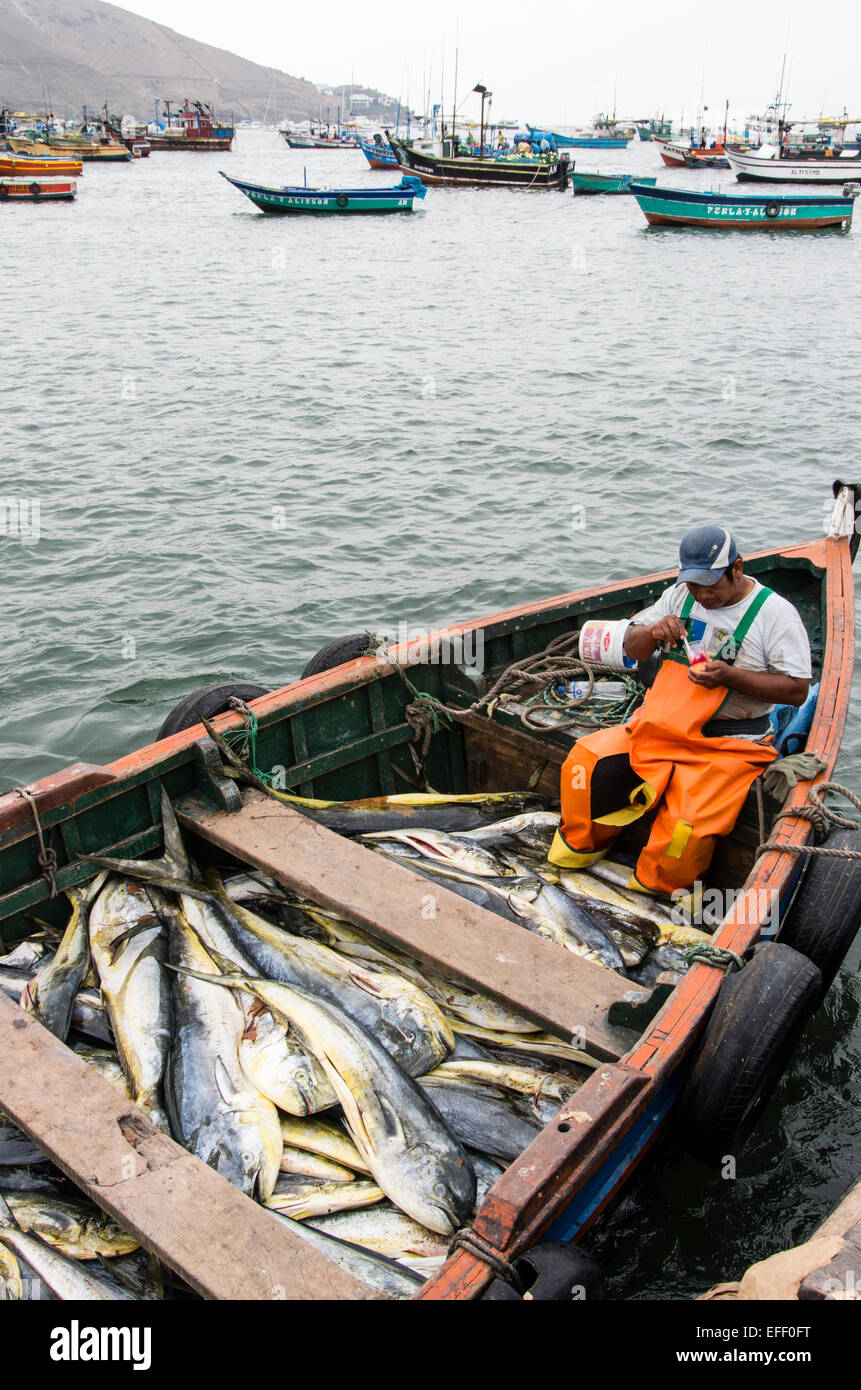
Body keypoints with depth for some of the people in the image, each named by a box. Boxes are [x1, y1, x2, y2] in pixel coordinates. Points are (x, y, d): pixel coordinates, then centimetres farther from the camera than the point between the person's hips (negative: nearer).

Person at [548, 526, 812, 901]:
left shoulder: (776, 613, -7)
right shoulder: (680, 596, 9)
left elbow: (797, 690, -9)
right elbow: (632, 649, 13)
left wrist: (731, 676, -21)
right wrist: (653, 632, -11)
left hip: (729, 742, -5)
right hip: (661, 723, 5)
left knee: (687, 826, -27)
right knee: (586, 760, -14)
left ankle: (659, 895, 1)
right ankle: (580, 847, 10)